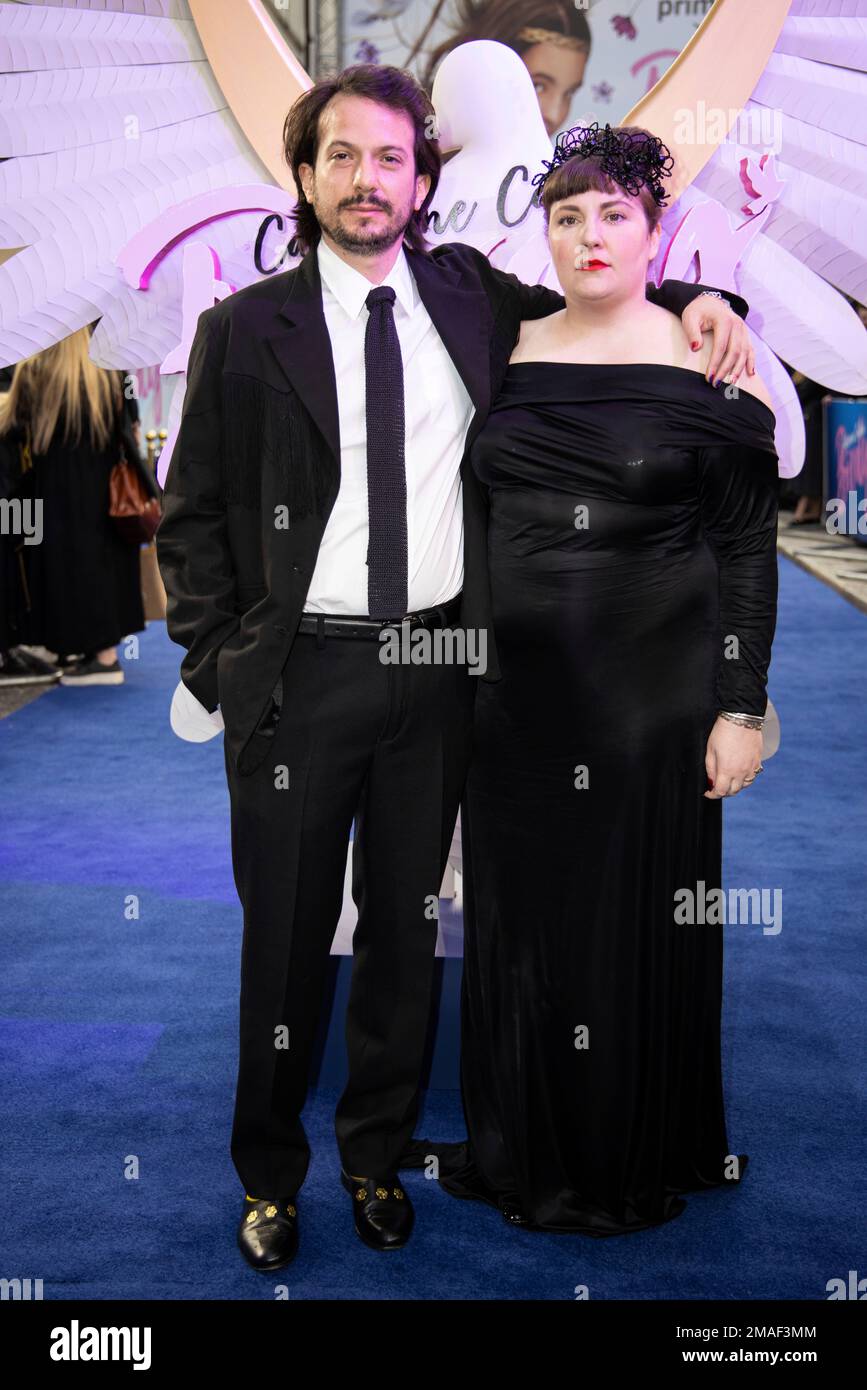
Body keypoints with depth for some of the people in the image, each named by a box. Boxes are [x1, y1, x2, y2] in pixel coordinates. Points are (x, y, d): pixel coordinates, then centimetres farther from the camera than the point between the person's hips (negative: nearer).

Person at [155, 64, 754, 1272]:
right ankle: (270, 1174, 31)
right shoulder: (245, 329, -1)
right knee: (286, 937, 9)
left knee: (407, 928, 15)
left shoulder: (471, 296, 6)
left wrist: (691, 300, 4)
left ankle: (378, 1151, 36)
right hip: (300, 672, -2)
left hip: (438, 665, 3)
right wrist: (216, 663, -6)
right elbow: (191, 514, 1)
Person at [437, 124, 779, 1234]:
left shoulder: (703, 363, -3)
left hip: (655, 687, -3)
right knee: (520, 915, 12)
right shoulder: (508, 354, 7)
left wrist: (741, 709, -8)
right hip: (518, 685, 4)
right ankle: (525, 1152, 32)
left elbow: (749, 547, -3)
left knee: (642, 917, 7)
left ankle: (640, 1157, 28)